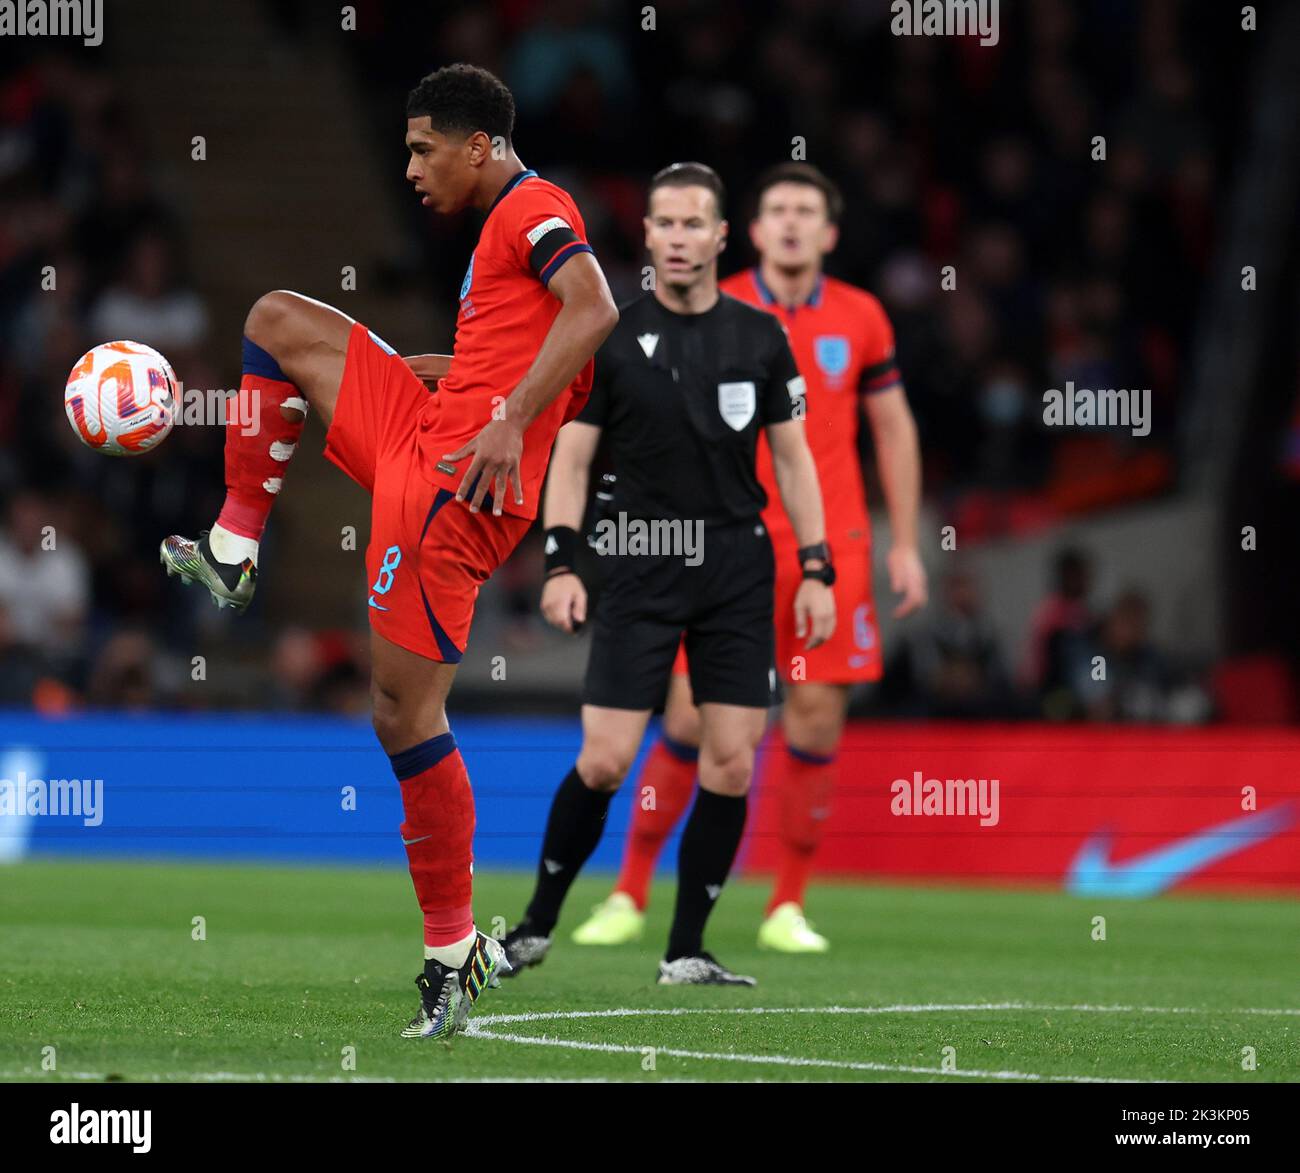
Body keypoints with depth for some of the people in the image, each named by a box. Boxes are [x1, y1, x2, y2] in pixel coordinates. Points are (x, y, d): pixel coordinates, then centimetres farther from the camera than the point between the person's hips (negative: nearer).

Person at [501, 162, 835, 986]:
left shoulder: (761, 338, 6)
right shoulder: (610, 338, 0)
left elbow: (792, 457, 9)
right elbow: (572, 456, 1)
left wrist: (816, 570, 1)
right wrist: (561, 562, -11)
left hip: (739, 570, 2)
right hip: (641, 566, -2)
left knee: (732, 764, -3)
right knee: (604, 761, -8)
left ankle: (686, 953, 7)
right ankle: (538, 926, 11)